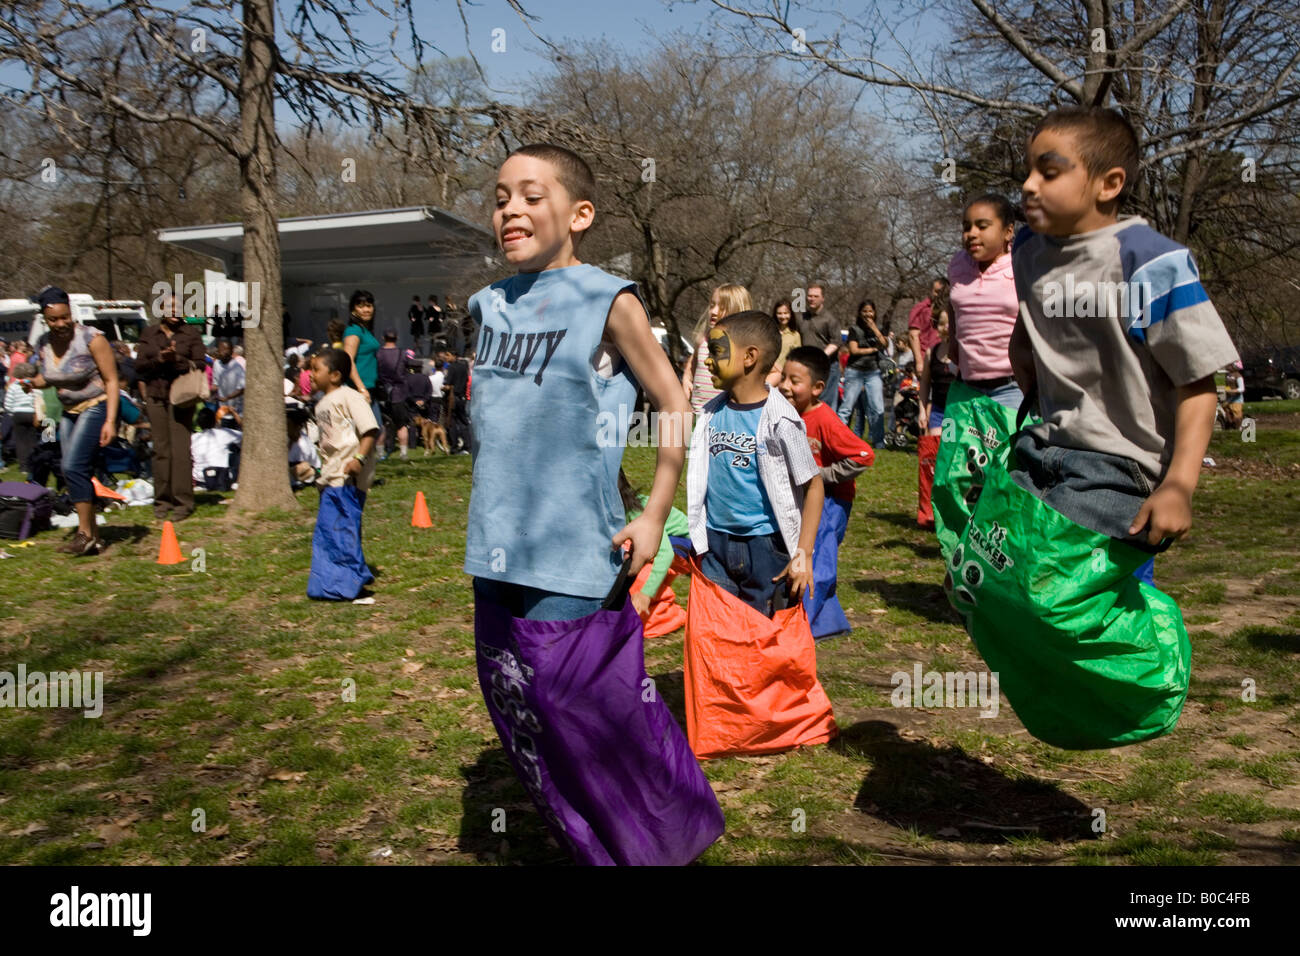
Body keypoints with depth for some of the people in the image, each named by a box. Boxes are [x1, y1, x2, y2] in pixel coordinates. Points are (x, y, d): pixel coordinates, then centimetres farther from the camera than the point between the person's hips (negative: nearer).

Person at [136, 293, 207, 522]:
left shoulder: (191, 334, 8)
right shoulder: (149, 334, 14)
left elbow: (199, 365, 0)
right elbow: (139, 366, 7)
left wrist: (177, 360, -17)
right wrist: (159, 359, -11)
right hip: (156, 396, 3)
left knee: (180, 449, -9)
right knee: (161, 449, 3)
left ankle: (183, 501, -6)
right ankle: (162, 499, 10)